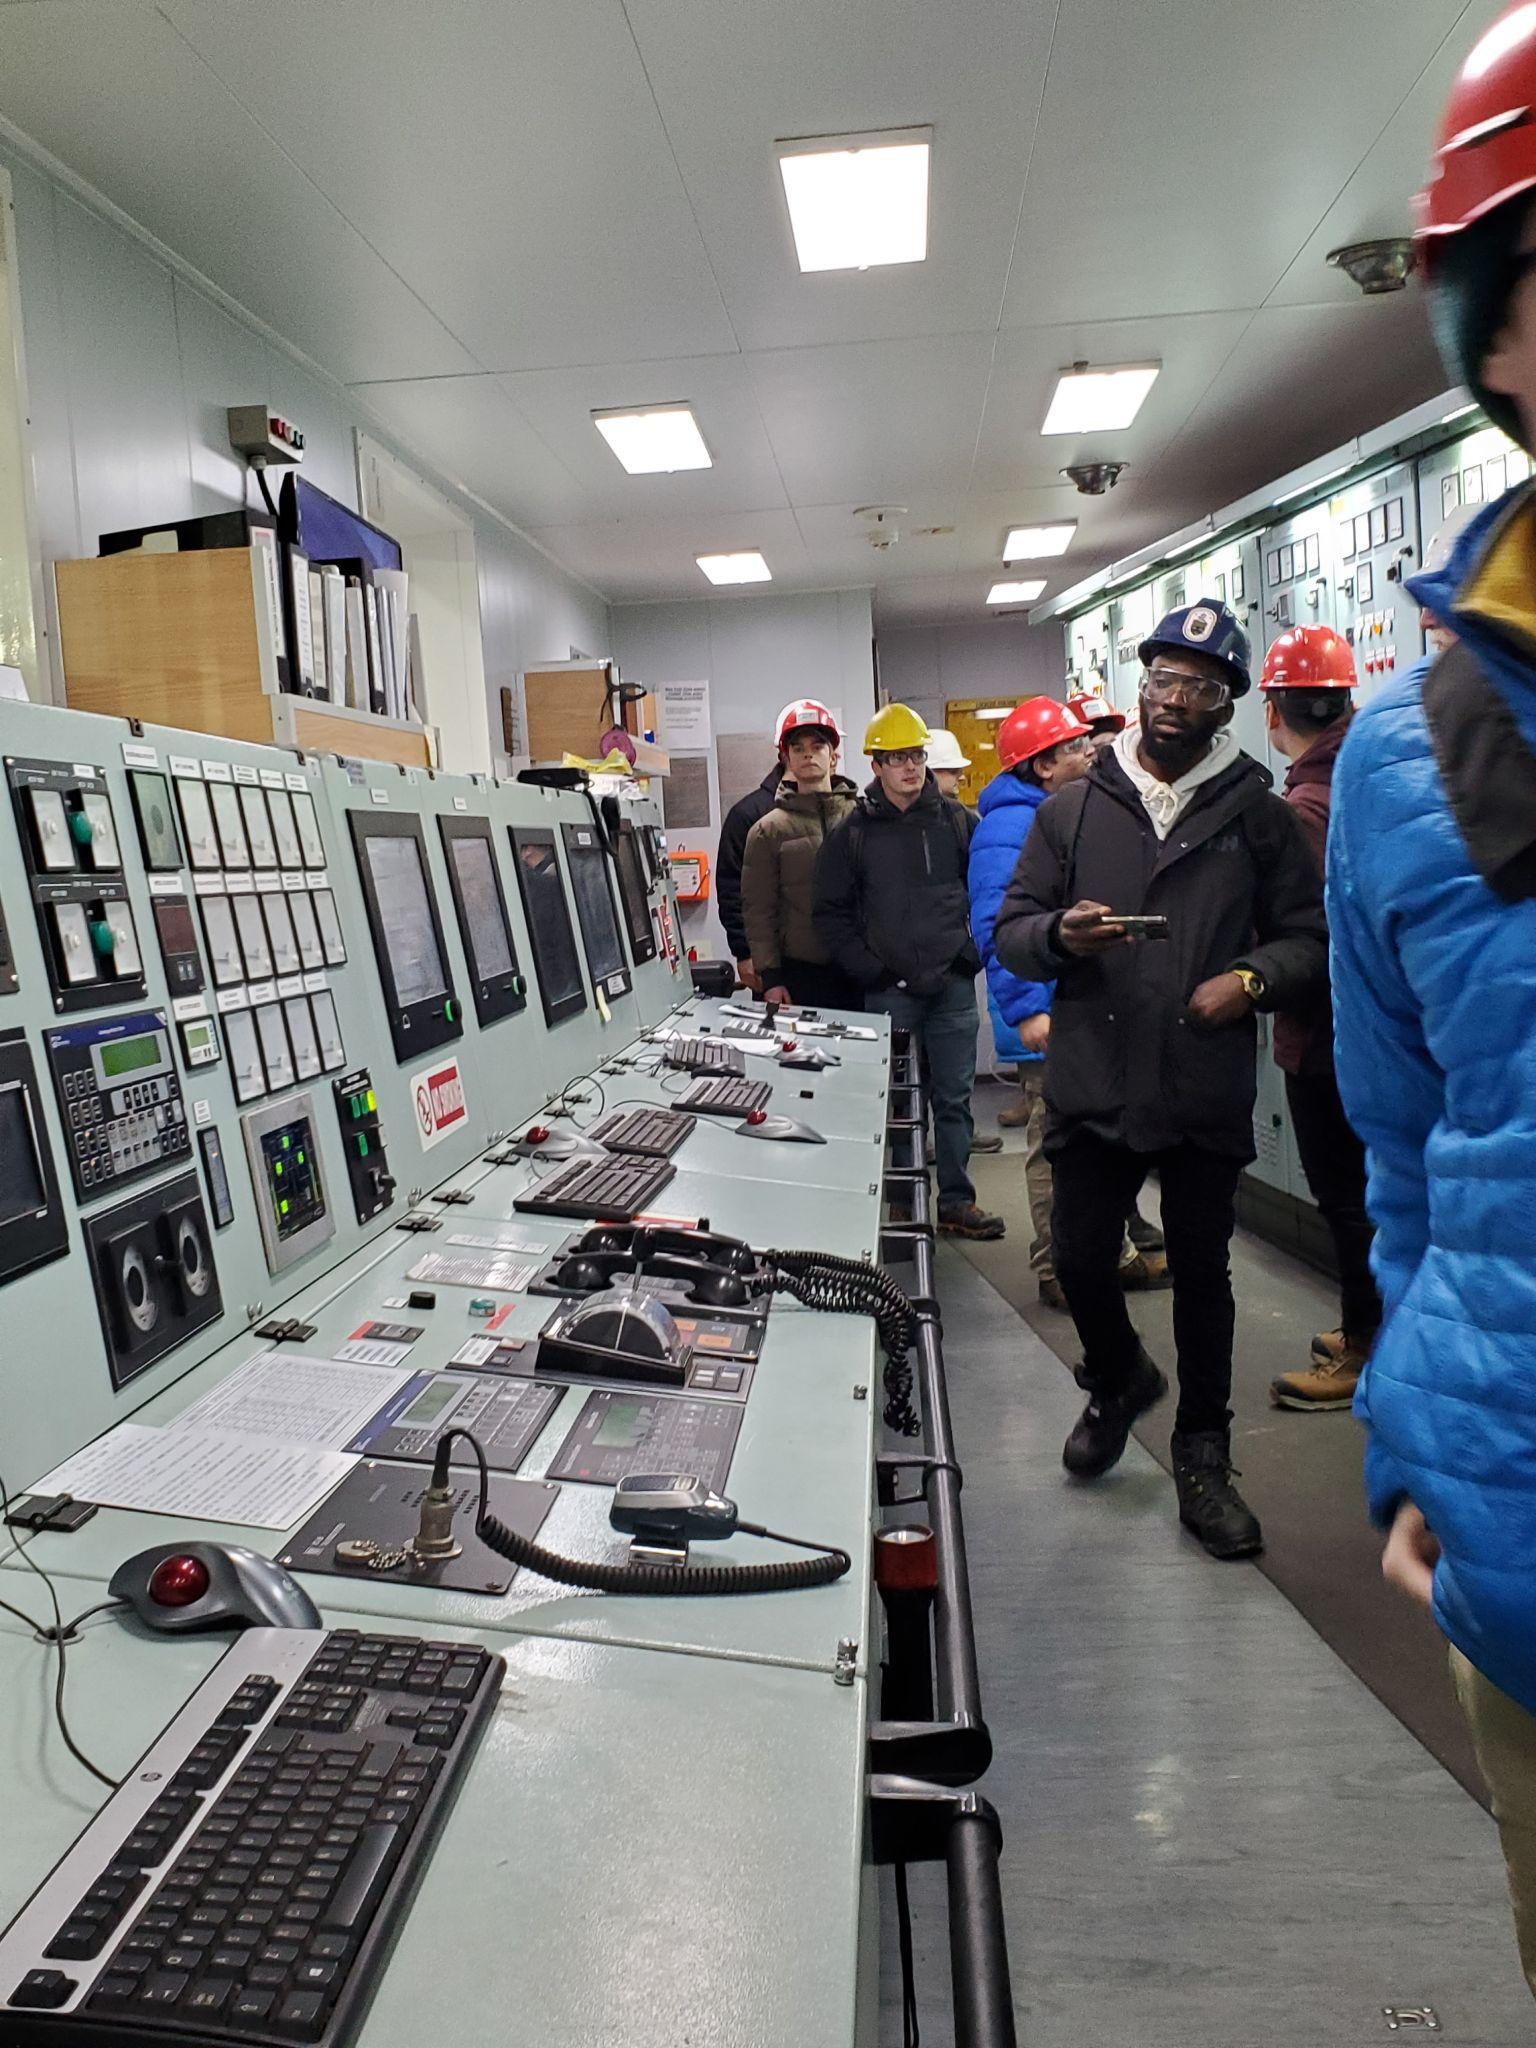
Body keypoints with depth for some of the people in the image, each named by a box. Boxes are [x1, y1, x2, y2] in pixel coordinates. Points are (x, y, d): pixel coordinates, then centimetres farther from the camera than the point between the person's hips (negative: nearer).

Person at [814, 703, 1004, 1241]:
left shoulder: (956, 821, 7)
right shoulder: (851, 833, 2)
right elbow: (832, 914, 2)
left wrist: (974, 954, 1)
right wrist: (872, 971, -6)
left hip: (954, 986, 2)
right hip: (890, 991, -2)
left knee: (954, 1097, 8)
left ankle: (955, 1201, 18)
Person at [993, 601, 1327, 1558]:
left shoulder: (1259, 814, 3)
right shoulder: (1074, 808, 6)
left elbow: (1309, 939, 7)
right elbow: (1011, 930, 6)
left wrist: (1251, 977, -13)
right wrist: (1061, 934, -16)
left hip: (1208, 1093, -1)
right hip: (1094, 1084, 1)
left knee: (1202, 1274, 10)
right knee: (1080, 1258, 6)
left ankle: (1203, 1459, 28)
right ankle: (1119, 1380, 39)